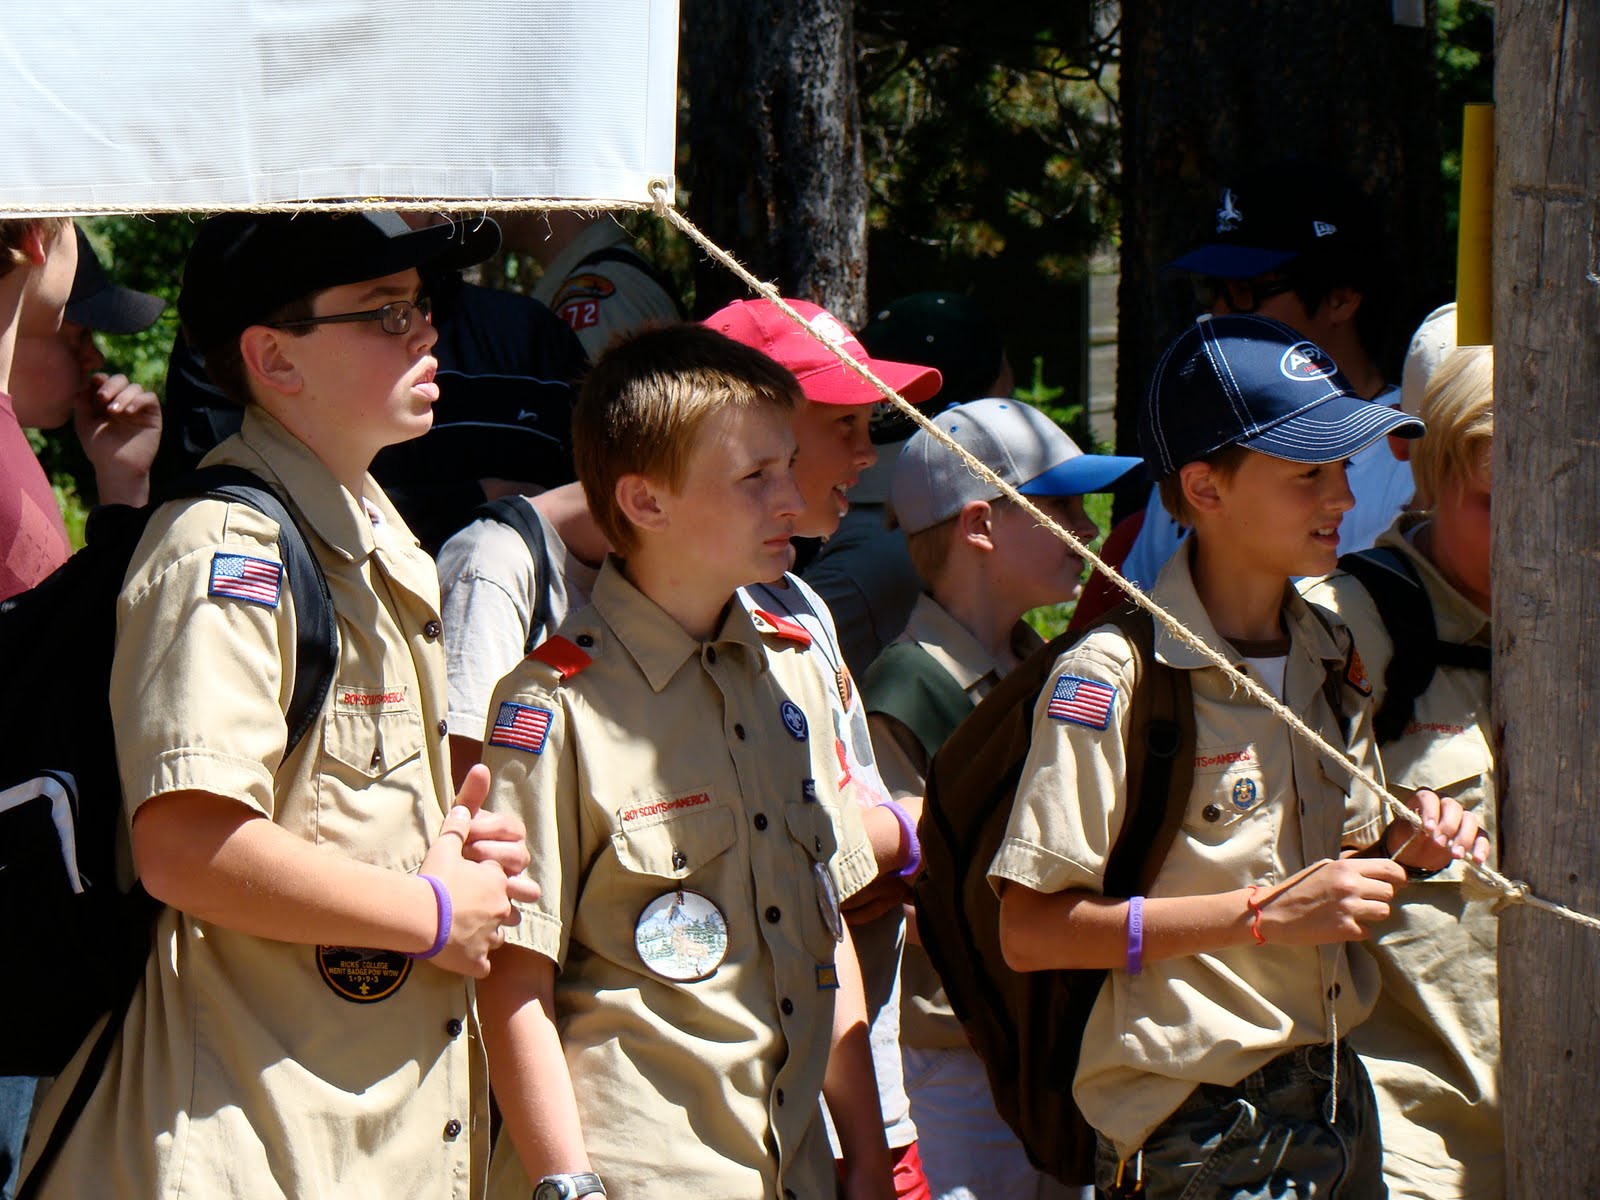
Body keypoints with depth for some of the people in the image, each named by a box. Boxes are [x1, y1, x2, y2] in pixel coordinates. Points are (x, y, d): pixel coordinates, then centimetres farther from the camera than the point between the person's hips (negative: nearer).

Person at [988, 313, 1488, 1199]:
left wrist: (1403, 849, 0)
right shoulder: (1112, 679, -16)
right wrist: (1263, 915, -21)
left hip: (1337, 1088, 7)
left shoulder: (1329, 655, 10)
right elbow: (1029, 931, -19)